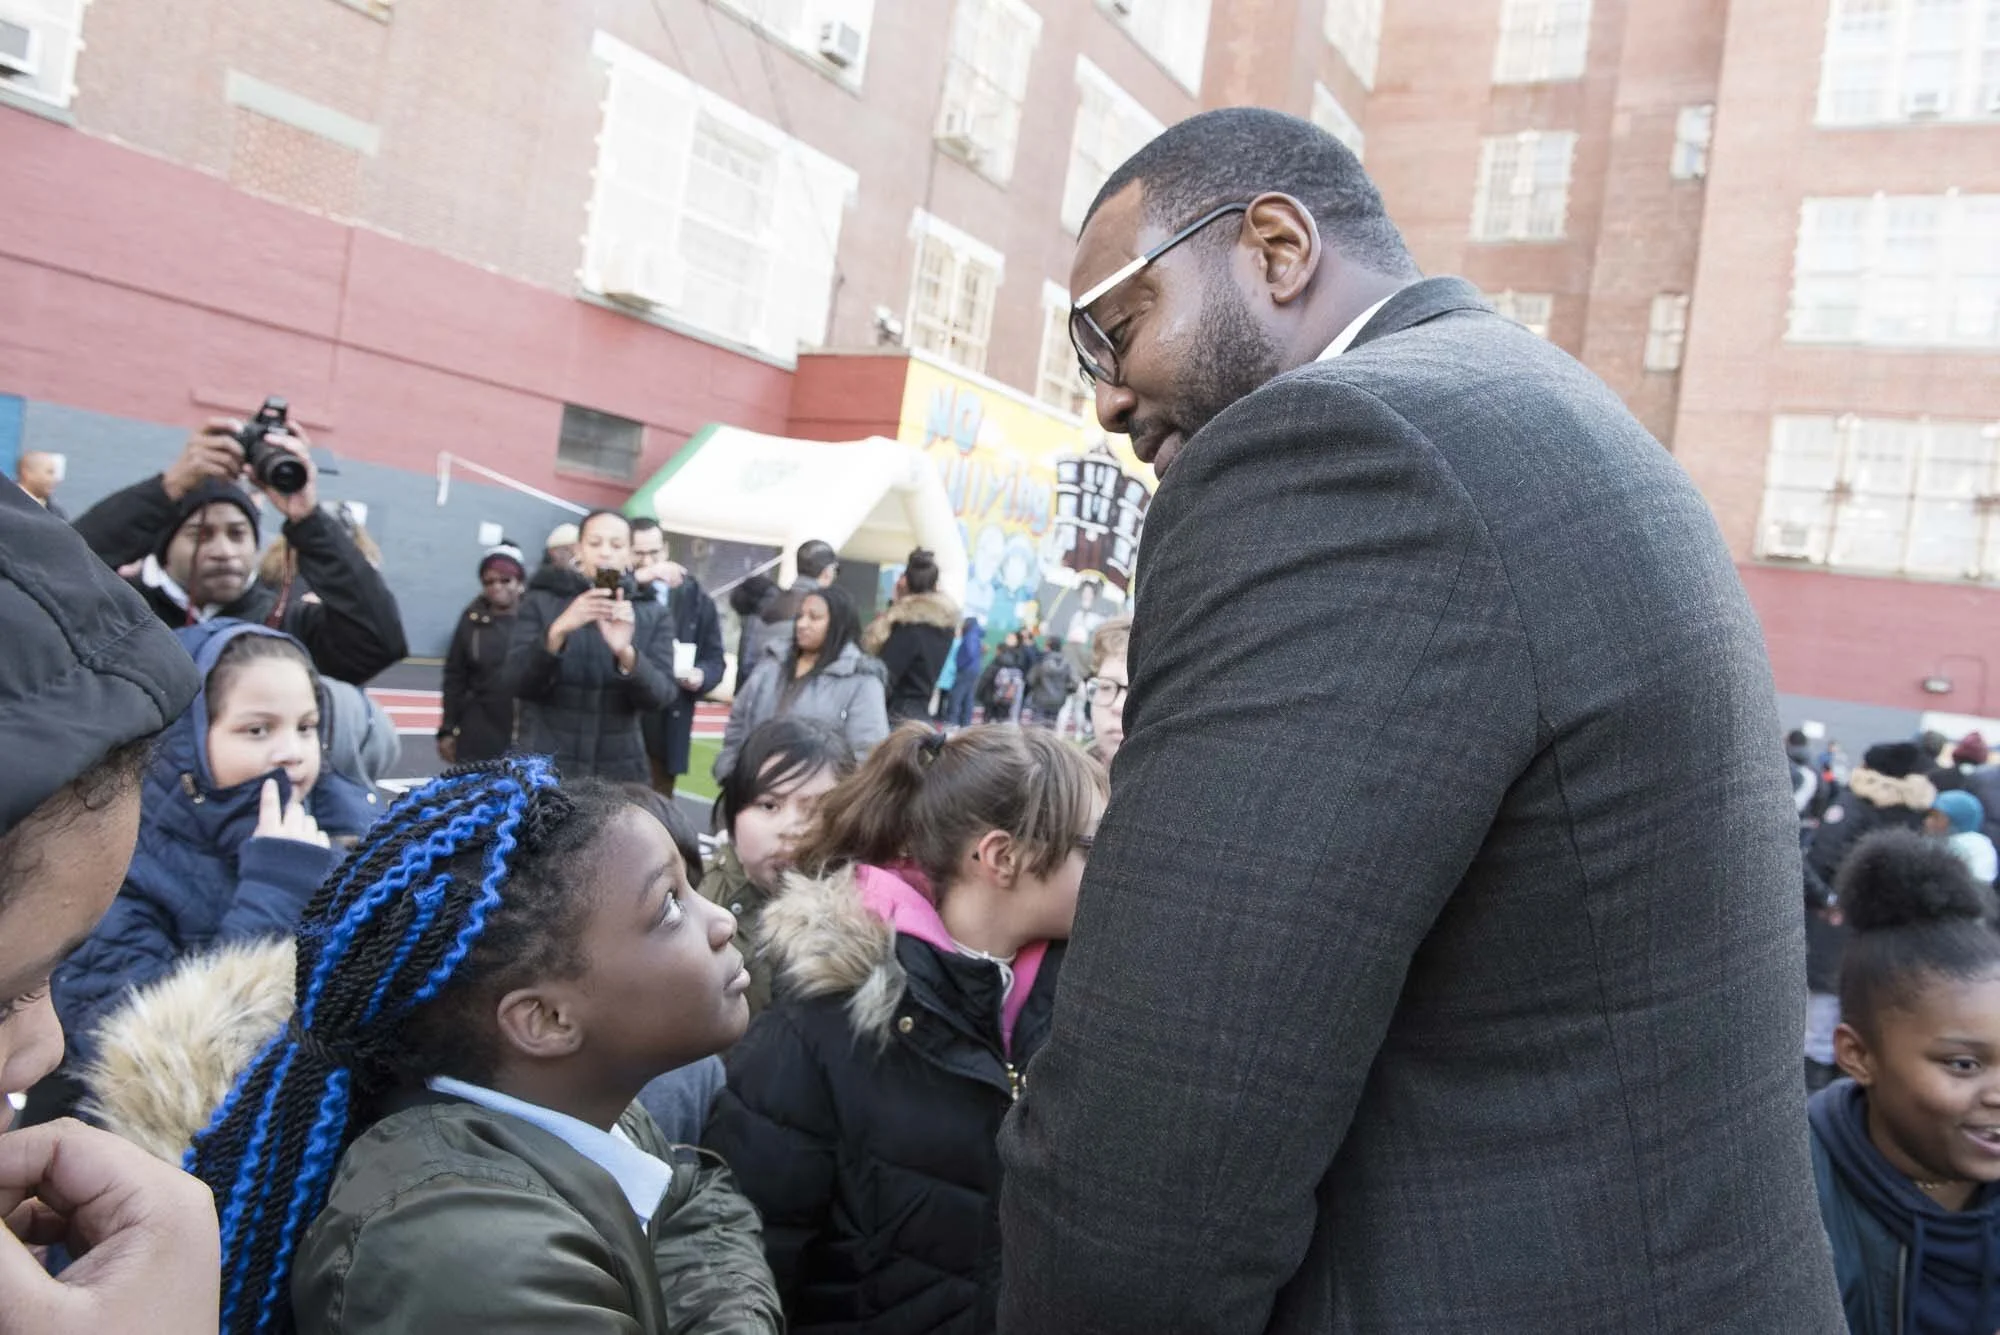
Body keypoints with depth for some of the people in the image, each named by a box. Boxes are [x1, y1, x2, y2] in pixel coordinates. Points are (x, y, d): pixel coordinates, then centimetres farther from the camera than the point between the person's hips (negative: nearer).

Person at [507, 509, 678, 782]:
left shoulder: (652, 615, 3)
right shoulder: (540, 602, 1)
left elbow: (661, 695, -9)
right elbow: (517, 683, -10)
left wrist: (625, 652, -27)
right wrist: (558, 630, -25)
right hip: (543, 767, -1)